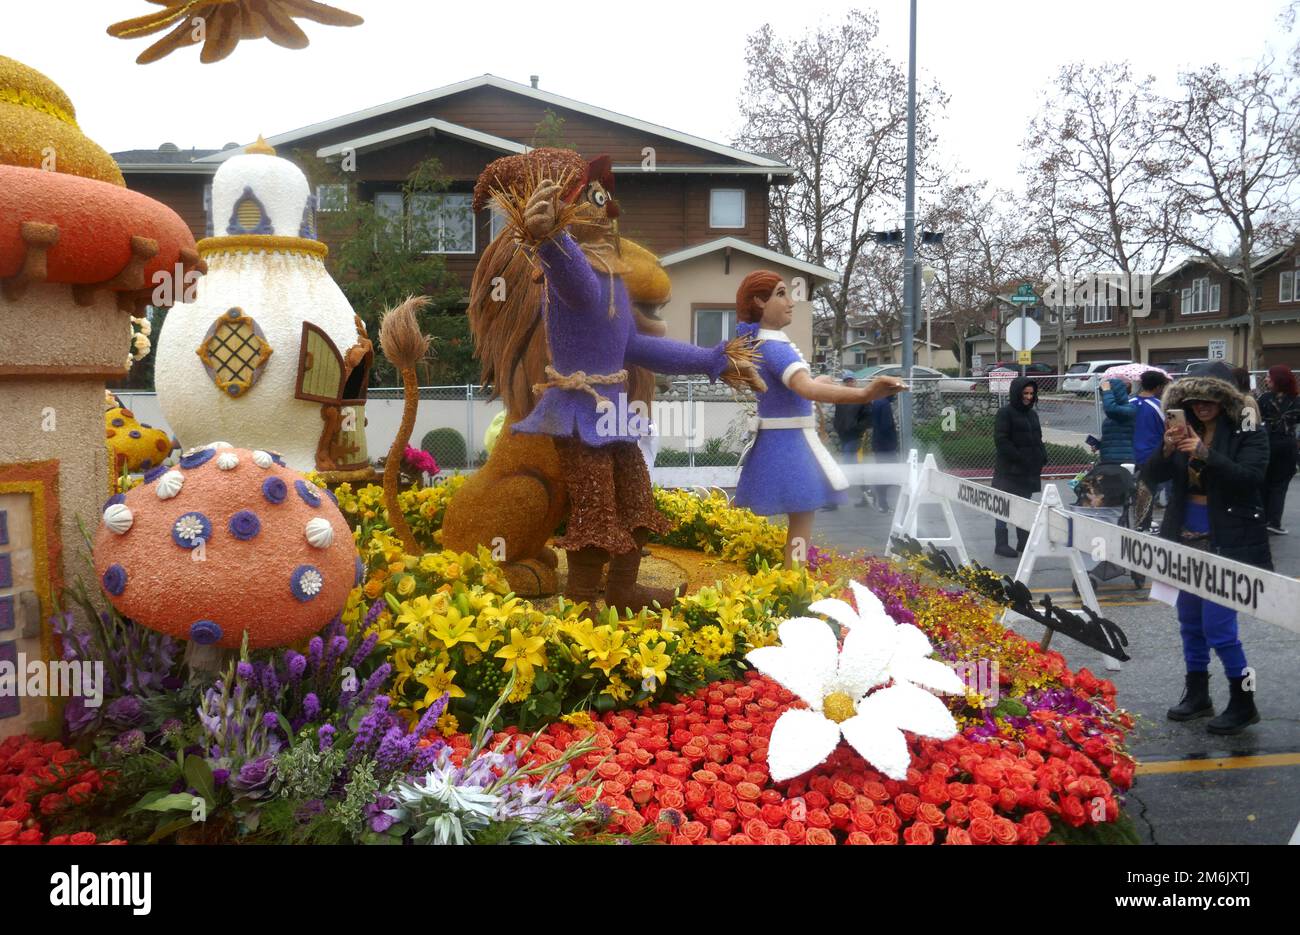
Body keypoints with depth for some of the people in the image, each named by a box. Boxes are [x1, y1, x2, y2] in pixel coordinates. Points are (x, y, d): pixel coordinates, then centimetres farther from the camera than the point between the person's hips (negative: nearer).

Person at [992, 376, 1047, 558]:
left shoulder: (1032, 414, 15)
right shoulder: (1005, 413, -9)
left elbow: (1037, 439, 22)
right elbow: (1001, 440, -16)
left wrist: (1042, 455, 4)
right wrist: (1019, 458, -20)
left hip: (1029, 471, 7)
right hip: (1009, 470, -7)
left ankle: (1024, 541, 22)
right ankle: (1001, 544, 1)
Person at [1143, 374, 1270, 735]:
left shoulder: (1246, 433, -7)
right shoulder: (1185, 432, 4)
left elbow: (1251, 476, -21)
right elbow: (1151, 475, -1)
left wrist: (1205, 454, -31)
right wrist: (1167, 449, -20)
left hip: (1228, 542, -6)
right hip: (1186, 538, 6)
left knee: (1218, 627, -7)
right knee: (1190, 621, 15)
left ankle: (1243, 704, 10)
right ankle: (1197, 695, 30)